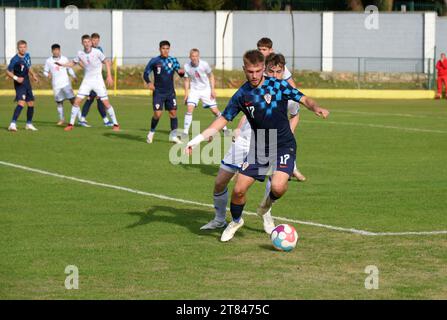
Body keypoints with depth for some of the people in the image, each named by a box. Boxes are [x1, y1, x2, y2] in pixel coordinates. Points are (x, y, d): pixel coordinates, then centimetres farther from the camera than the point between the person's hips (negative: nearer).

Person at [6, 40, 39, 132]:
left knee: (31, 104, 13)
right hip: (19, 84, -8)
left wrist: (33, 74, 6)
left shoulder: (27, 55, 4)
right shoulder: (15, 59, -17)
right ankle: (13, 124, -28)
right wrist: (16, 78, -25)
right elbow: (8, 72, -12)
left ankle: (29, 124, 29)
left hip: (27, 83, 8)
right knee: (21, 103, -24)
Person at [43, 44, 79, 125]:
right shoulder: (48, 61, 2)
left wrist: (74, 76, 1)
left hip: (66, 83, 0)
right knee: (59, 102, 4)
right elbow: (45, 71, 8)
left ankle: (80, 118, -3)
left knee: (72, 99, -7)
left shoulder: (64, 59, 4)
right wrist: (48, 75, -14)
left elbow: (69, 68, 15)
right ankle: (62, 119, 18)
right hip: (56, 85, 1)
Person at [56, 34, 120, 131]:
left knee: (106, 102, -7)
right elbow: (73, 63, 14)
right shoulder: (80, 54, -3)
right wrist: (62, 64, -1)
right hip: (86, 80, 3)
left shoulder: (97, 52, -13)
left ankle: (115, 124, 4)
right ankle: (71, 124, 6)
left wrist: (109, 76, -8)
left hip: (98, 80, -3)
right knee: (77, 101, -5)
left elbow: (106, 62, -2)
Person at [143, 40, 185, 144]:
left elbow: (180, 73, 3)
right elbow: (145, 73, 1)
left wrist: (181, 72, -21)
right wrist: (148, 82, -19)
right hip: (158, 92, -3)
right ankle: (151, 132, 14)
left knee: (173, 112, -2)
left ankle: (173, 136, 8)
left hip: (170, 92, 3)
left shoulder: (173, 60, 4)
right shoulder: (154, 61, -3)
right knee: (158, 114, -10)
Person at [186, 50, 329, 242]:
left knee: (278, 186, -26)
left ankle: (270, 200, 12)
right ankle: (236, 221, 27)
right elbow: (223, 119, 5)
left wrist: (316, 108, -29)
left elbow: (303, 100, -6)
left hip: (284, 146, -3)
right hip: (259, 147, 3)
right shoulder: (242, 95, -2)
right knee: (239, 189, -4)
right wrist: (198, 138, -2)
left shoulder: (278, 85, -10)